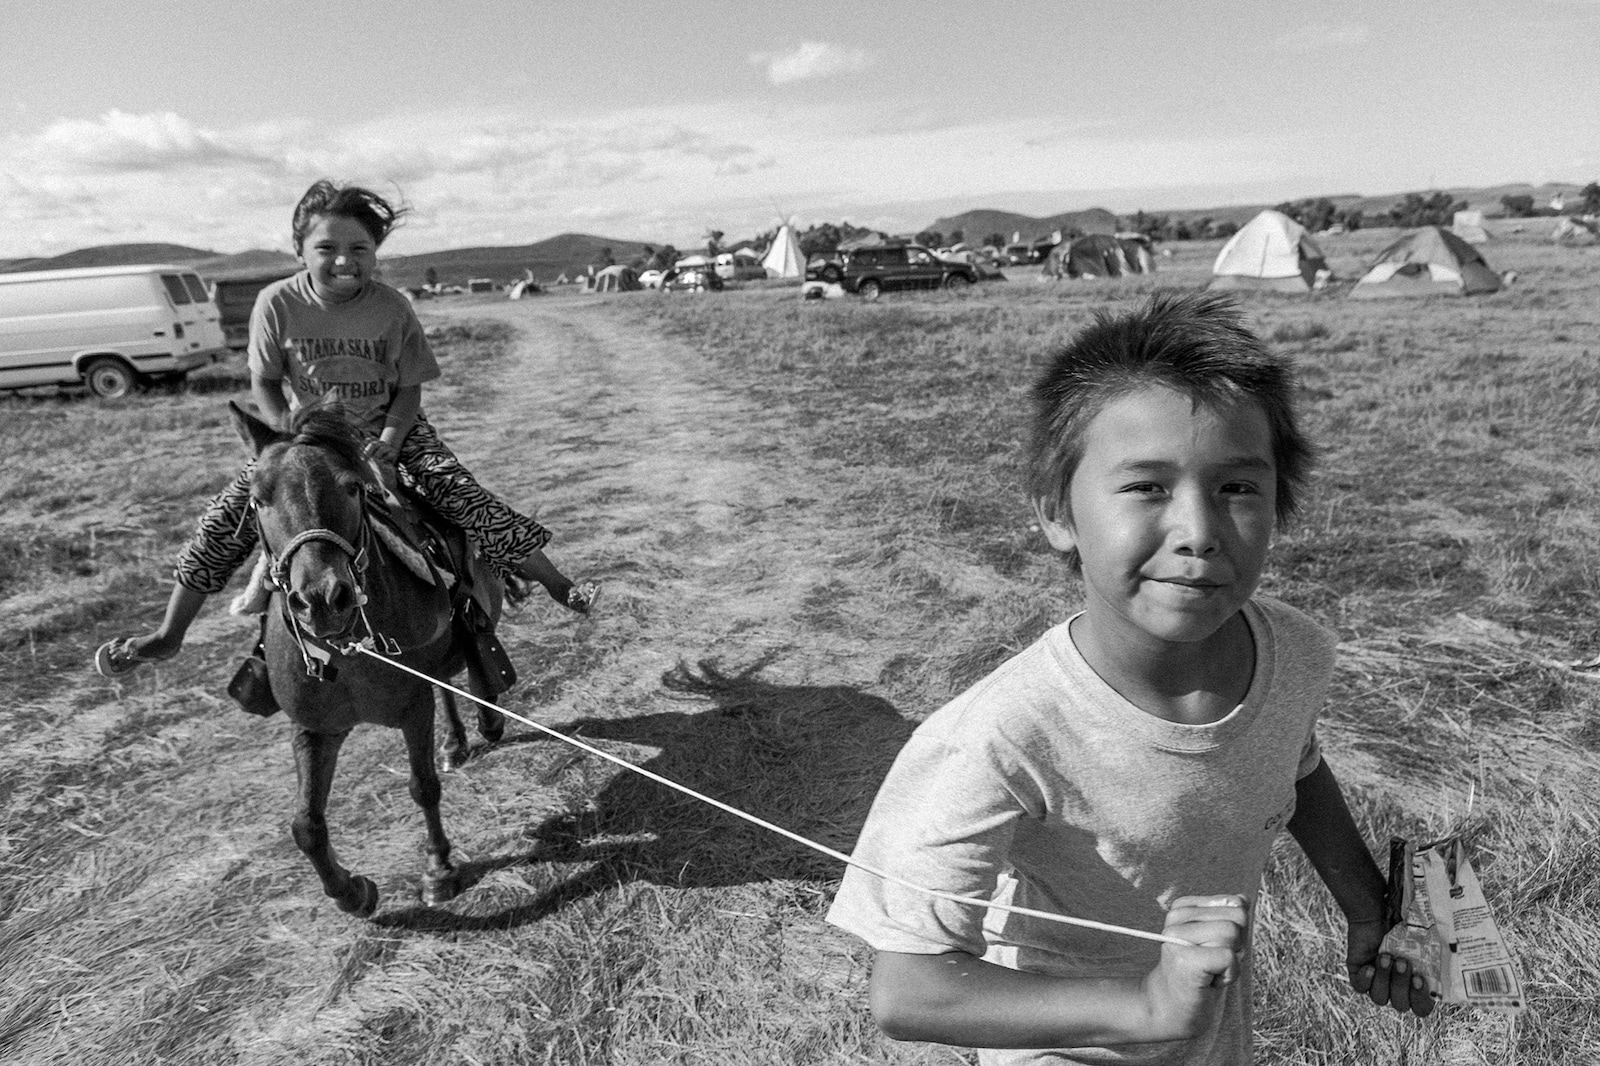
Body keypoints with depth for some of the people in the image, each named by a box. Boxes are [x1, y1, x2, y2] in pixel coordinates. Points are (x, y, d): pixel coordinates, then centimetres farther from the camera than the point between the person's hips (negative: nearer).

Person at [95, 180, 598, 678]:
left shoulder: (391, 308, -15)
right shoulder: (277, 303, -13)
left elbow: (409, 389, -8)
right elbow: (263, 383, -4)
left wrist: (388, 443, -23)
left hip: (387, 430, -2)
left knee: (462, 495, -22)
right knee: (228, 516, -9)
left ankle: (554, 583, -11)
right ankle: (168, 634, 8)